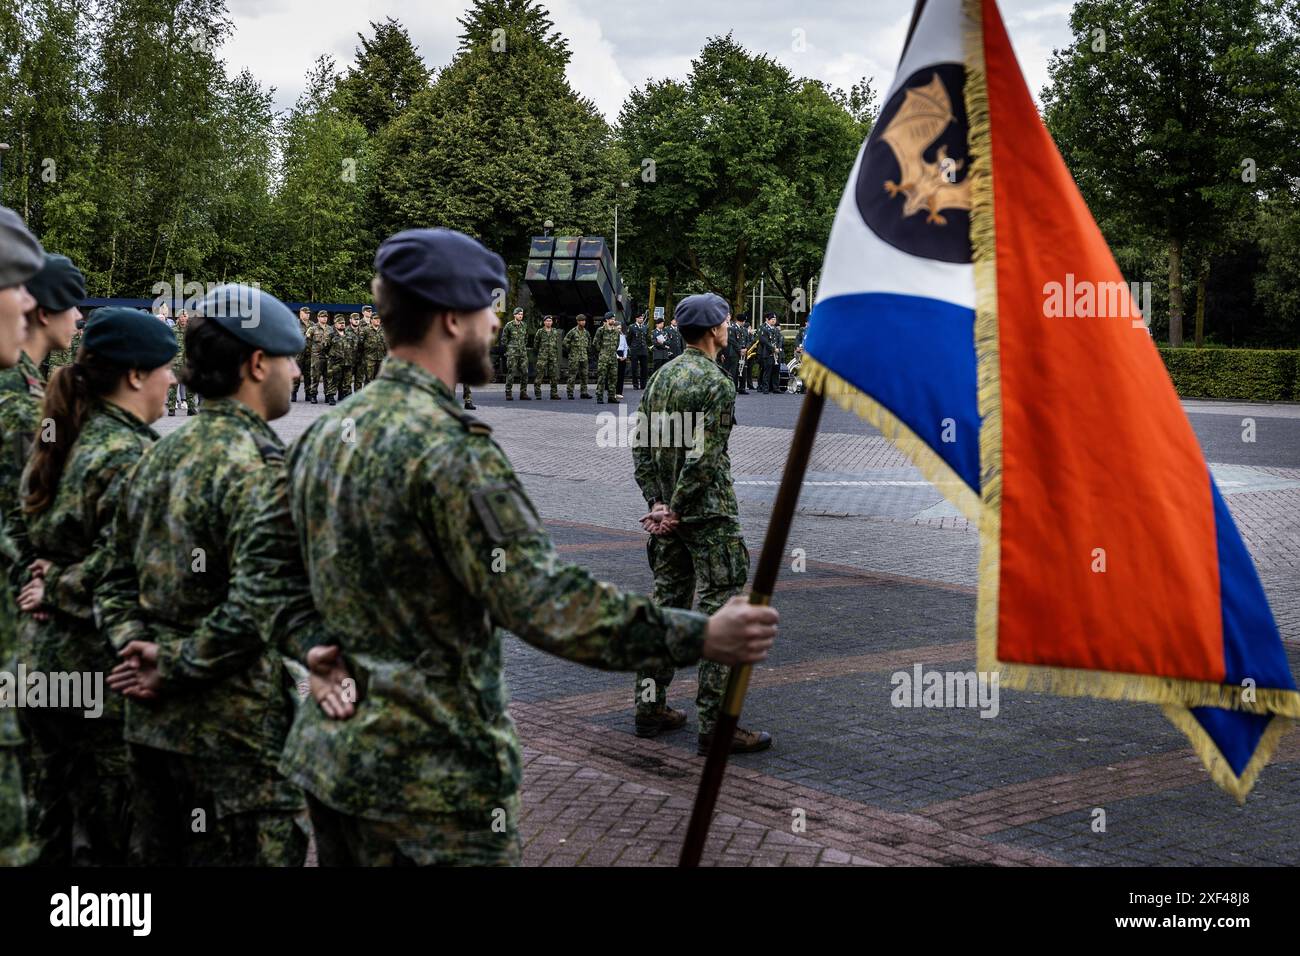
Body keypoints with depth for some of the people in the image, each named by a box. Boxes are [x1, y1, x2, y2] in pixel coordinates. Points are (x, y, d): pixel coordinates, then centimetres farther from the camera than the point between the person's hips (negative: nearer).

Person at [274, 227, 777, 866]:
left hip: (326, 757, 9)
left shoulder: (319, 436, 8)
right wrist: (702, 637, -26)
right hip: (431, 779, -9)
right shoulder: (450, 451, -20)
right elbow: (544, 602, -28)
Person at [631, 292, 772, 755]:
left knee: (666, 600, 14)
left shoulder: (662, 375, 11)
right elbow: (704, 457, -20)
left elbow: (642, 444, 11)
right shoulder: (716, 383, -15)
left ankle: (650, 707, 19)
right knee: (718, 611, -6)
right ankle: (716, 724, -6)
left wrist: (657, 501, 8)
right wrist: (675, 510, -13)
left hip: (670, 508, 9)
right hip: (708, 512, -9)